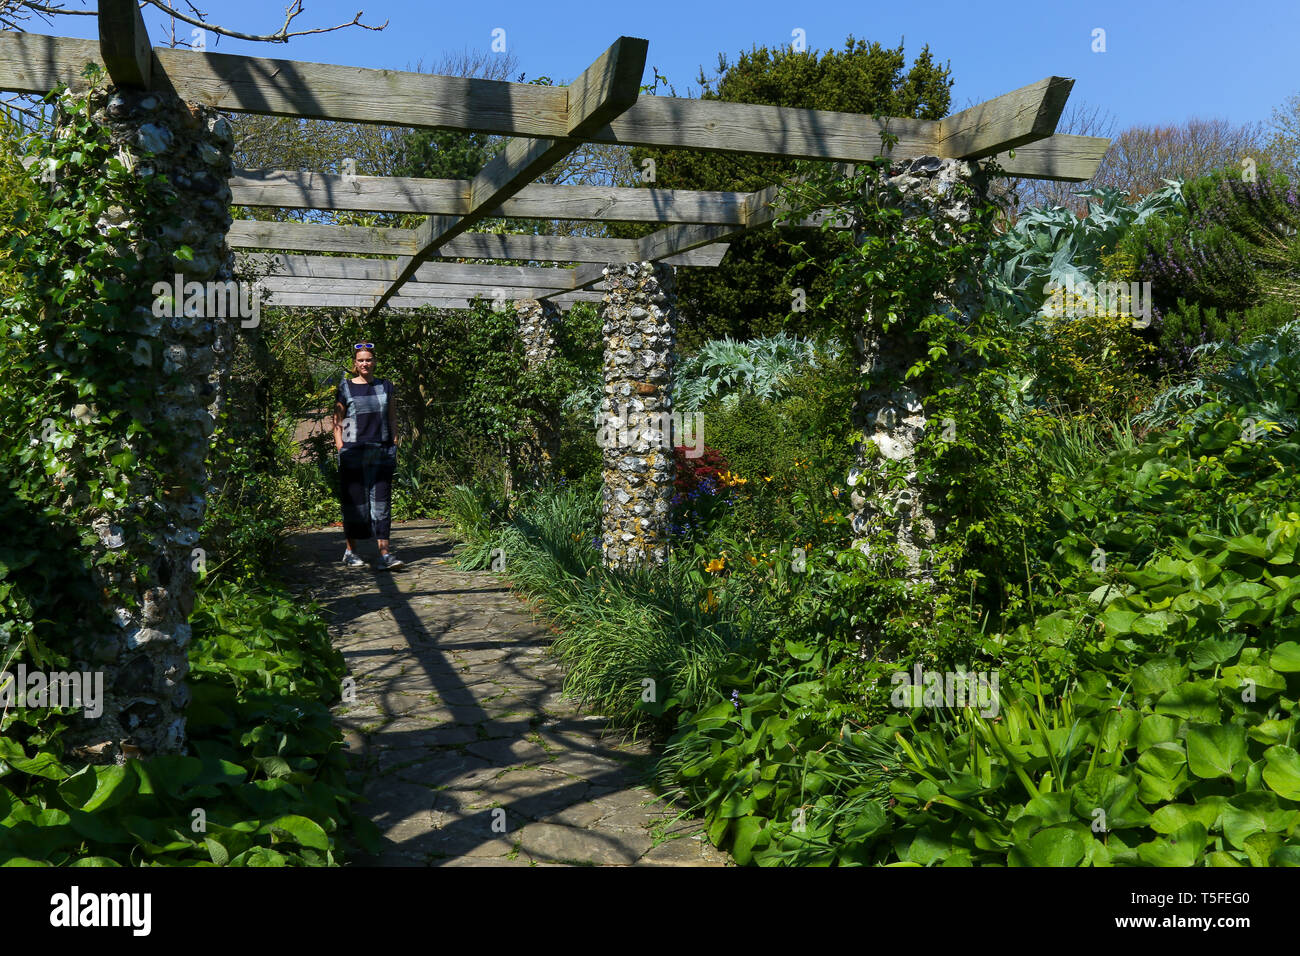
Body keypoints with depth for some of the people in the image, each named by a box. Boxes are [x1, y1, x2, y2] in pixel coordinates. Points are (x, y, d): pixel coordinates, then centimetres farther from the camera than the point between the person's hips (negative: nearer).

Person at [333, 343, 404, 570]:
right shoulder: (345, 388, 5)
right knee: (354, 500, 3)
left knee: (381, 501, -3)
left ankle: (384, 554, -6)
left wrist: (394, 446, 9)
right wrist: (340, 448, -6)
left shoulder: (385, 386, 13)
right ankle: (350, 551, 17)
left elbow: (392, 418, 16)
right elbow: (337, 421, 4)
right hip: (353, 451, -2)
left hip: (381, 452, 2)